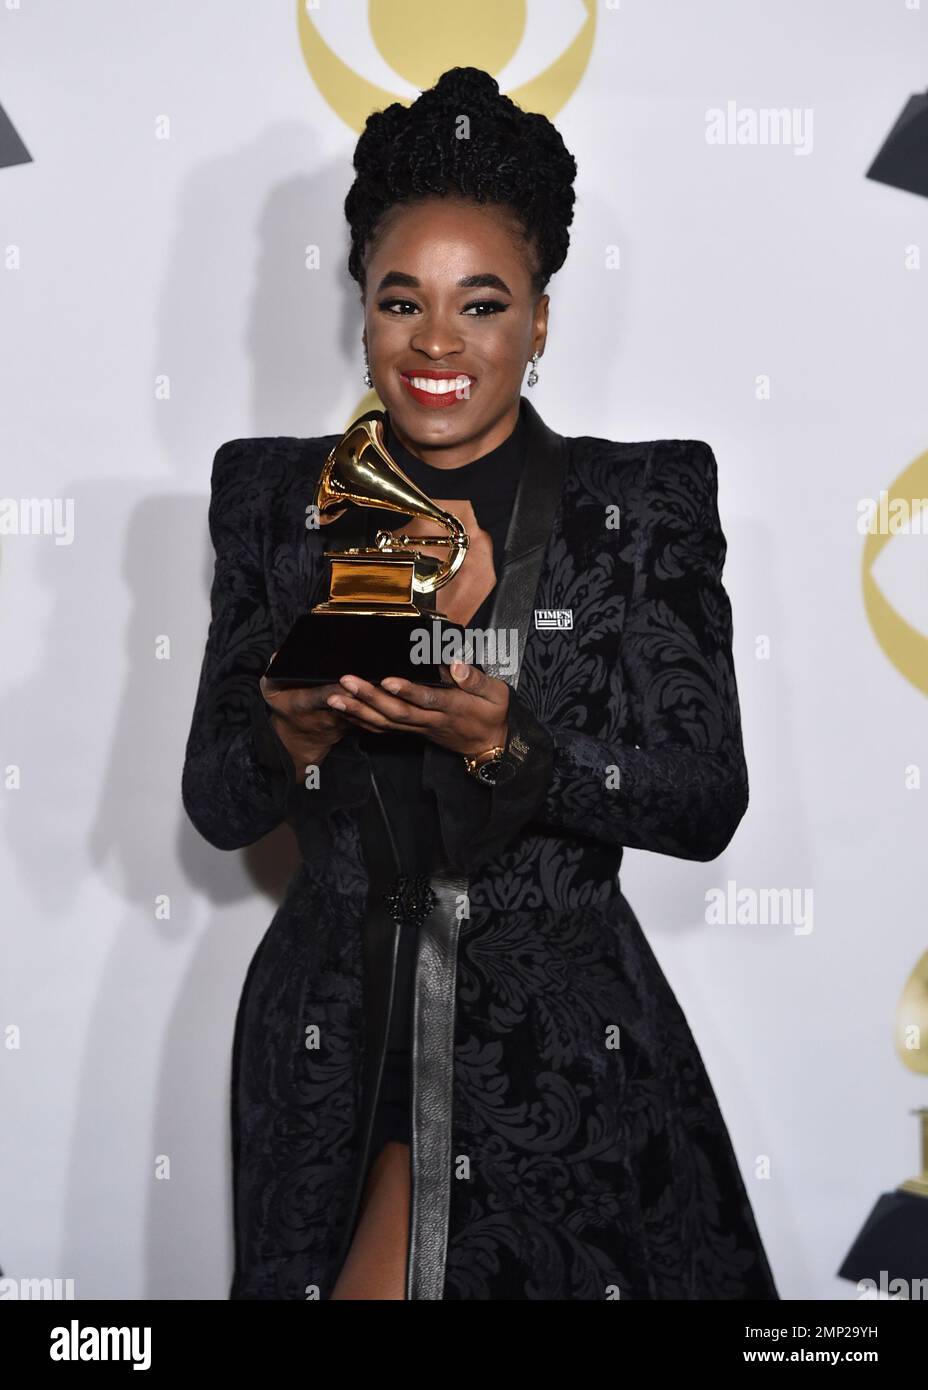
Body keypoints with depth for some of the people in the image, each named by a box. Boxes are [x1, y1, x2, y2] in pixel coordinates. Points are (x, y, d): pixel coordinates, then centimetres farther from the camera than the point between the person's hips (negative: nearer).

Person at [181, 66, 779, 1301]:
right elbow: (214, 806, 2)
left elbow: (709, 804, -7)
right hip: (335, 1048, 2)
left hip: (566, 1056, -1)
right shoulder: (275, 497, 2)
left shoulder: (645, 504, -3)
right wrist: (297, 738, -20)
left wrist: (504, 747, -22)